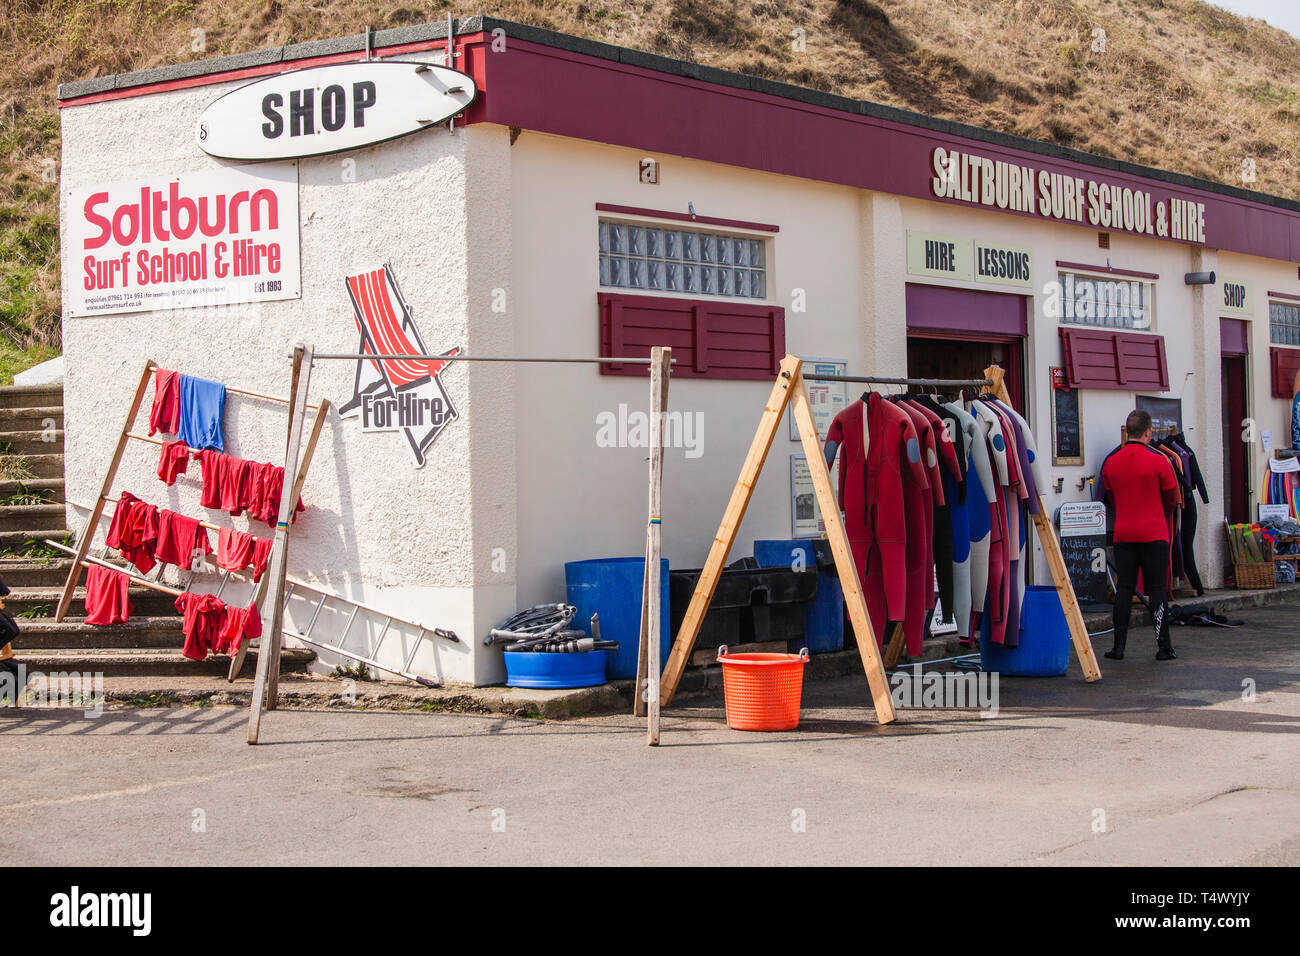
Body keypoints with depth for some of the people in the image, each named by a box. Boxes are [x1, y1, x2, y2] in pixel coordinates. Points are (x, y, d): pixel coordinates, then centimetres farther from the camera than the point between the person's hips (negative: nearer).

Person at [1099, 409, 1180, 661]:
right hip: (1154, 535, -3)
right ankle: (1164, 647, 3)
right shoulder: (1159, 461, -9)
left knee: (1124, 589, 6)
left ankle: (1119, 646, 5)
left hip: (1123, 534, 3)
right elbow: (1171, 499, 2)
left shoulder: (1110, 462, 2)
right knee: (1157, 590, 2)